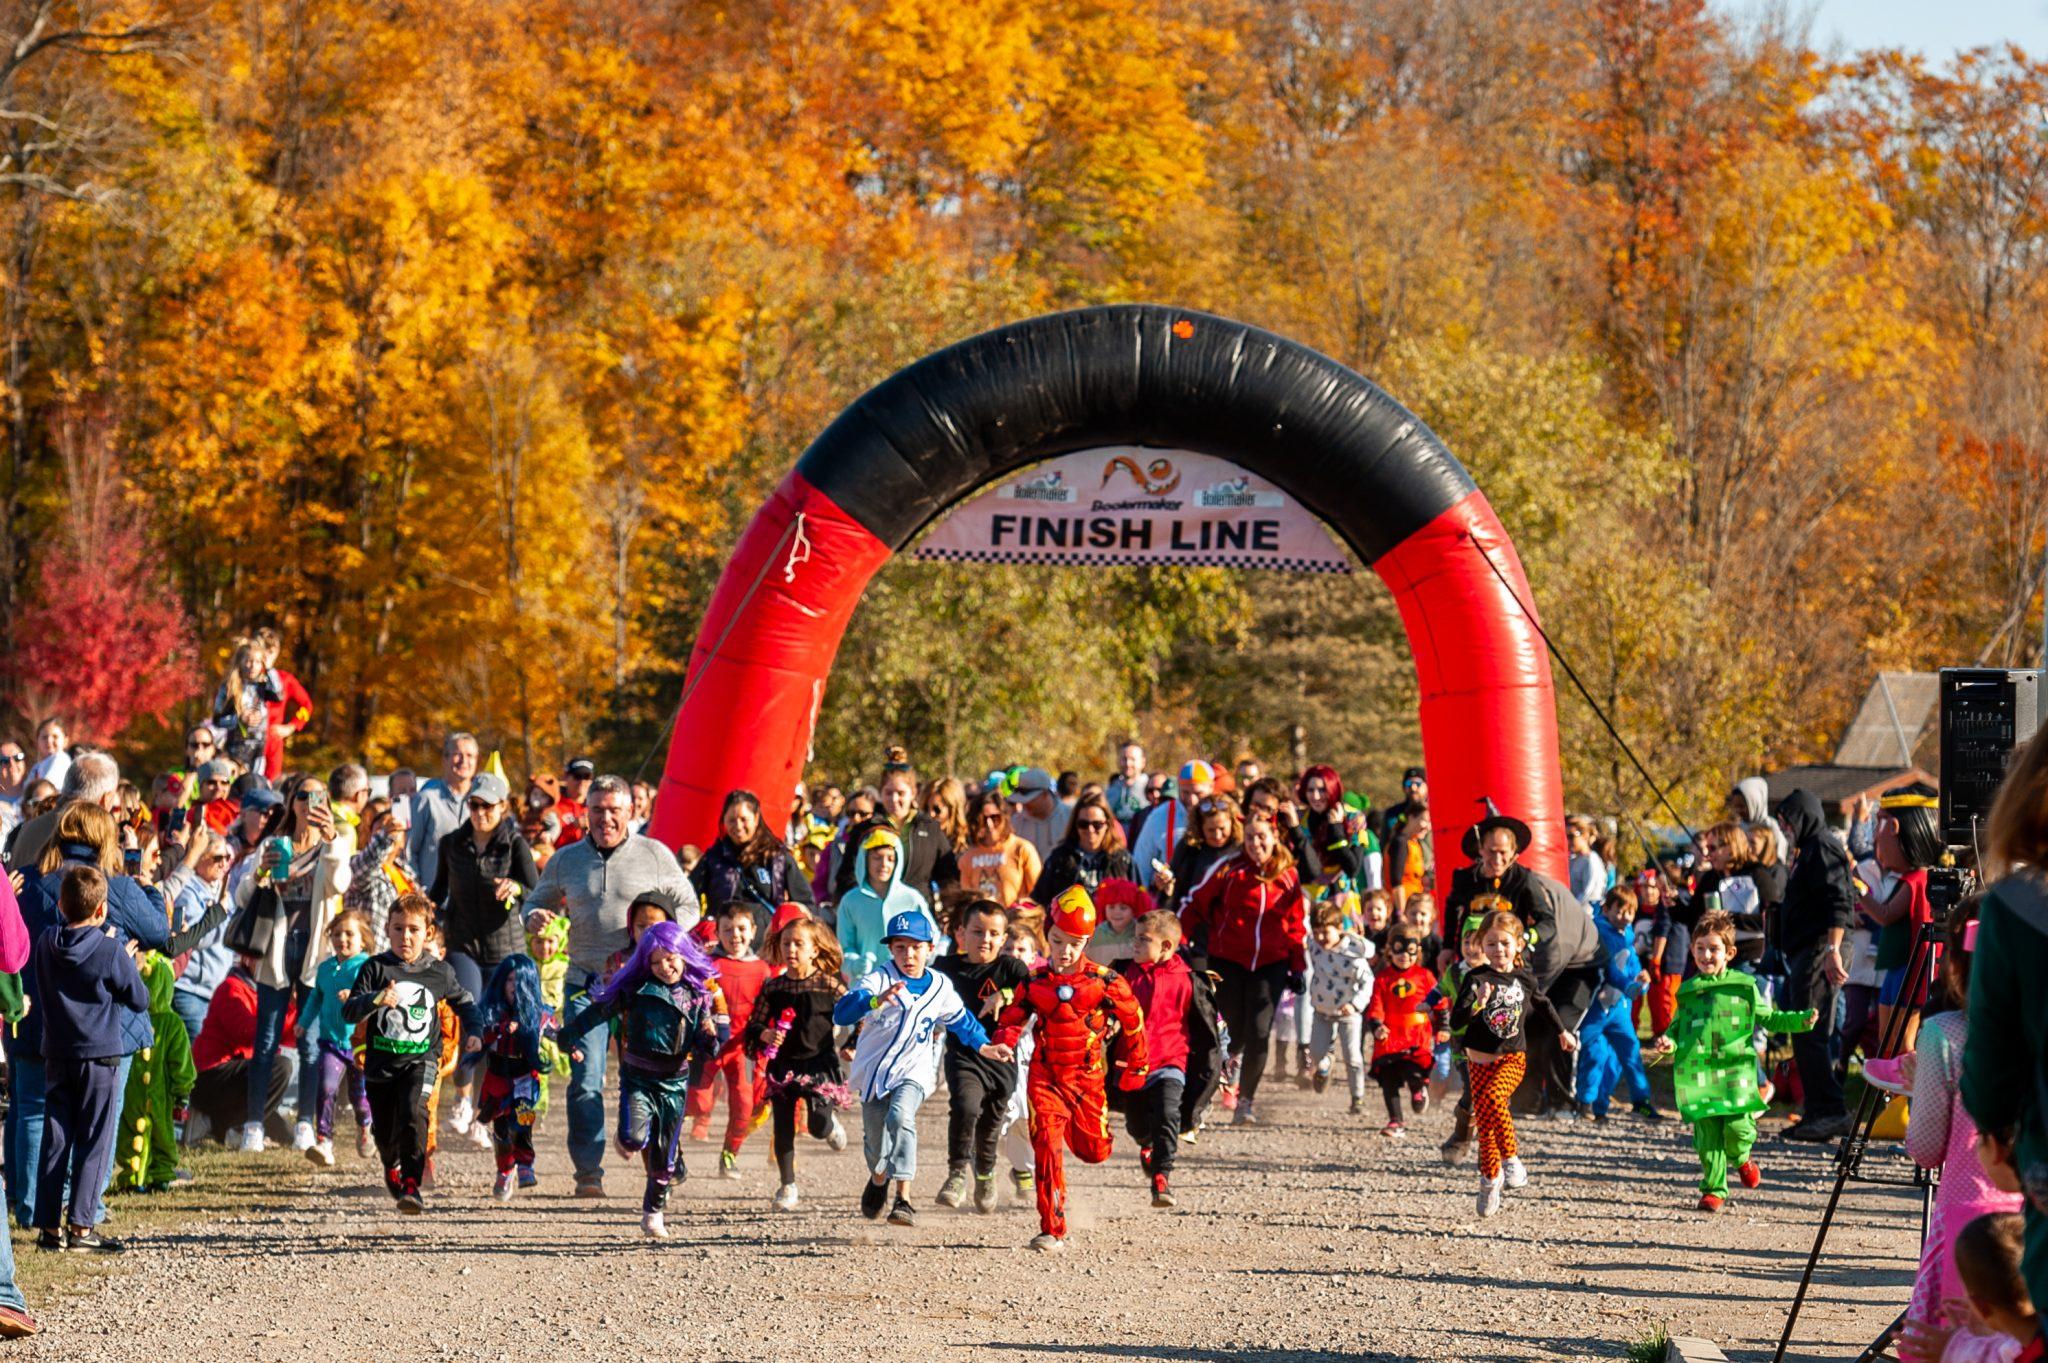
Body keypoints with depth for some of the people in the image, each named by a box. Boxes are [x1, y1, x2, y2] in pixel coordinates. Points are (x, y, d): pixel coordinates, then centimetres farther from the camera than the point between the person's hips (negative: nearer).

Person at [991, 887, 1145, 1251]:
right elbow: (1012, 1019, 7)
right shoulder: (1034, 983, -2)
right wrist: (1004, 1042, -16)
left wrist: (1132, 1067, 12)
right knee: (1046, 1147, -15)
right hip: (1046, 1077, 0)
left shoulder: (1104, 981, -6)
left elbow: (1133, 1020, 6)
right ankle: (1052, 1230, -12)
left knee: (1094, 1151, 10)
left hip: (1088, 1075, 0)